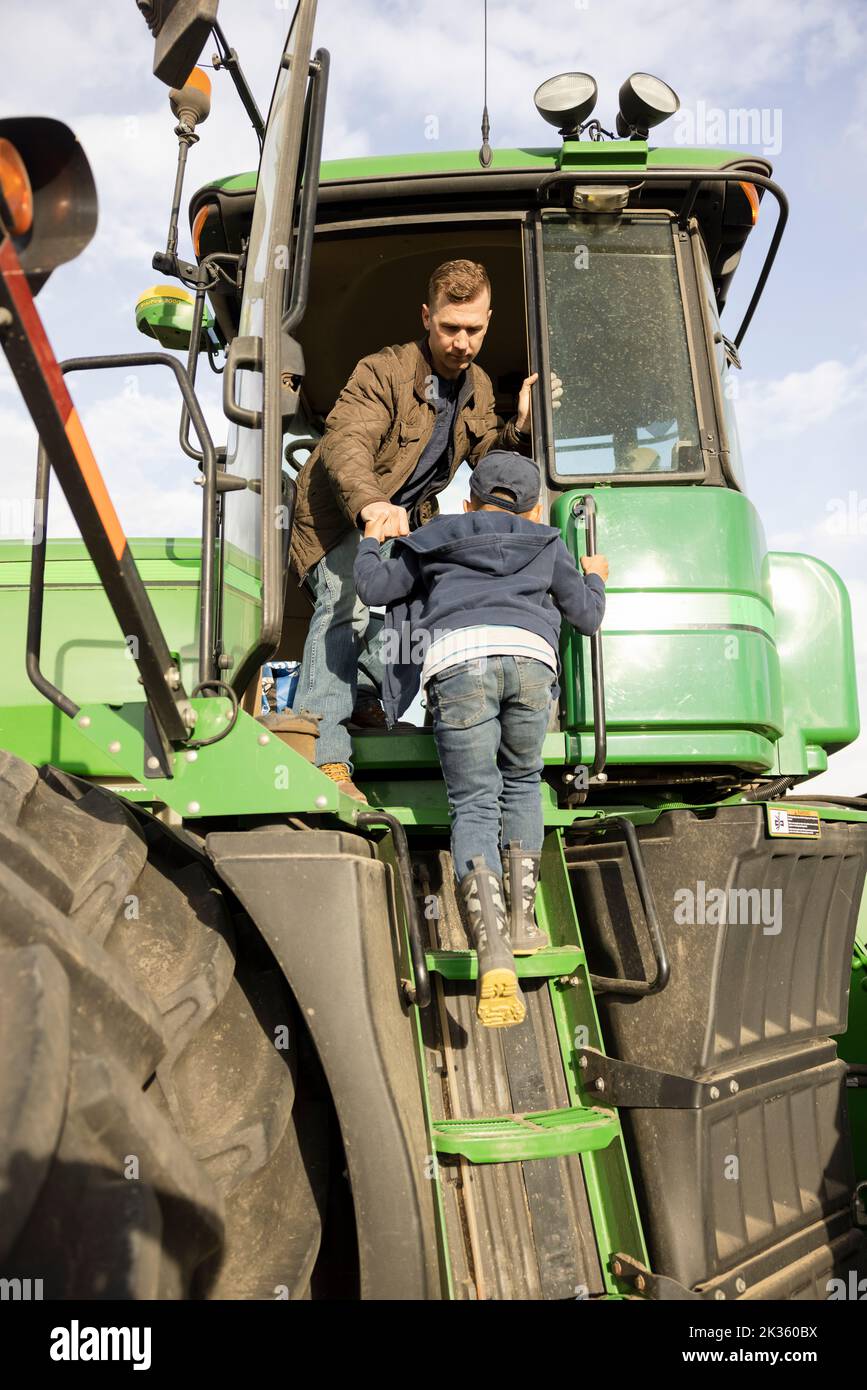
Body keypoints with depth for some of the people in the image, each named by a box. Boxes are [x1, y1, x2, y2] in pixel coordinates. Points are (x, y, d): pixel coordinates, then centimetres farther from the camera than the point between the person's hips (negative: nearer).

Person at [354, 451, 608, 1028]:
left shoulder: (437, 541, 32)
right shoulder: (547, 544, 33)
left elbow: (374, 586, 28)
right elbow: (587, 617, 34)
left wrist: (371, 542, 49)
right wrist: (596, 579, 56)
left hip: (457, 661, -1)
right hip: (529, 656, 1)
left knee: (474, 806, 0)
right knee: (521, 784, 24)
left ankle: (494, 957, -17)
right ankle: (521, 921, 17)